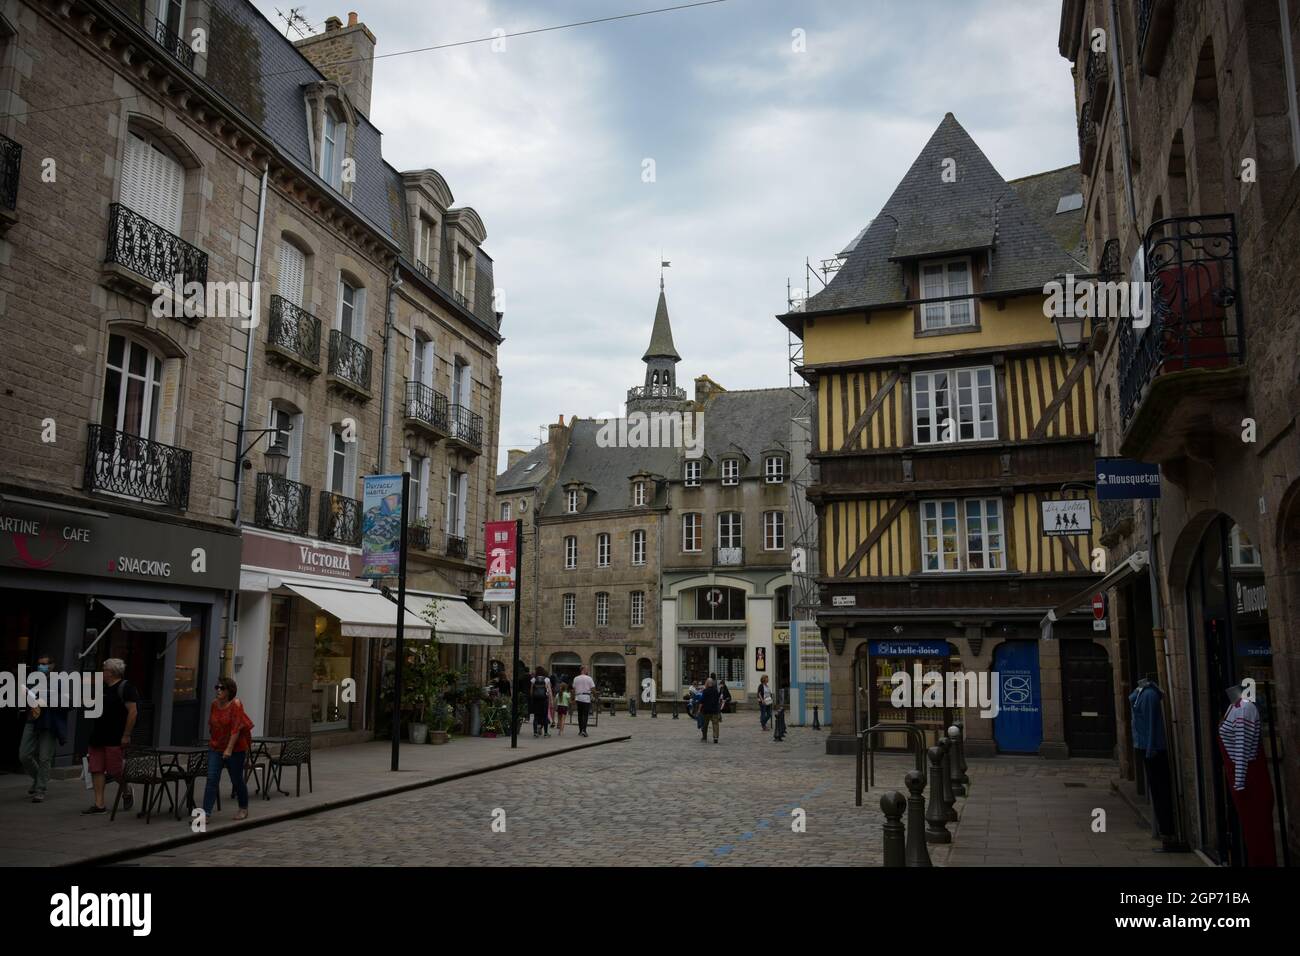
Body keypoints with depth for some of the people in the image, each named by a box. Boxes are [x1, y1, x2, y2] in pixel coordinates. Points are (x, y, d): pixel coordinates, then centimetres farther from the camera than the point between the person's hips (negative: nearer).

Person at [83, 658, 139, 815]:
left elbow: (133, 712, -17)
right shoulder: (104, 688, 16)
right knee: (96, 769, 4)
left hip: (115, 738, -9)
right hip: (98, 736, 9)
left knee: (114, 770, -4)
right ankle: (99, 805, 8)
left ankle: (126, 791, 24)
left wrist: (126, 735, -19)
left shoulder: (125, 688, -11)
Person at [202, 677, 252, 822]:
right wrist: (212, 742, 18)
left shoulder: (236, 705, -15)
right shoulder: (214, 704, 3)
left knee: (237, 780, 8)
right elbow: (211, 725, 16)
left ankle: (243, 809, 27)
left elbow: (236, 728, -20)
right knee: (211, 779, -6)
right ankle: (206, 813, -7)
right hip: (215, 748, 5)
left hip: (235, 749, -5)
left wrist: (229, 749, -25)